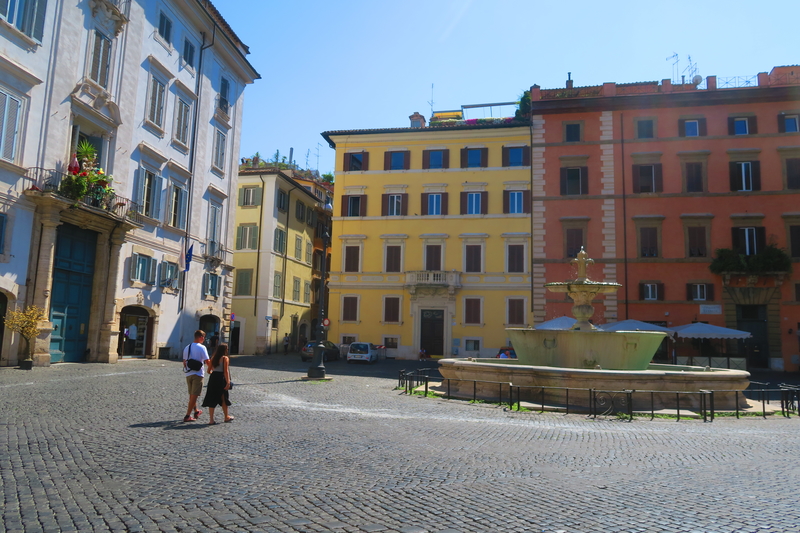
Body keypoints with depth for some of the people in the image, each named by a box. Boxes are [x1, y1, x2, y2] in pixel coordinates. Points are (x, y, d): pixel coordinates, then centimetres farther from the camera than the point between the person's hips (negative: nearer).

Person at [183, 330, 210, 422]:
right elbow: (207, 361, -14)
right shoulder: (201, 347, -11)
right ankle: (187, 416, -2)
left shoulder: (187, 348, 9)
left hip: (188, 374, 7)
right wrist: (209, 369, 3)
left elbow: (184, 362, 14)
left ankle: (196, 411, 36)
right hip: (198, 374, -7)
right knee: (194, 395, -1)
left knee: (192, 395, 20)